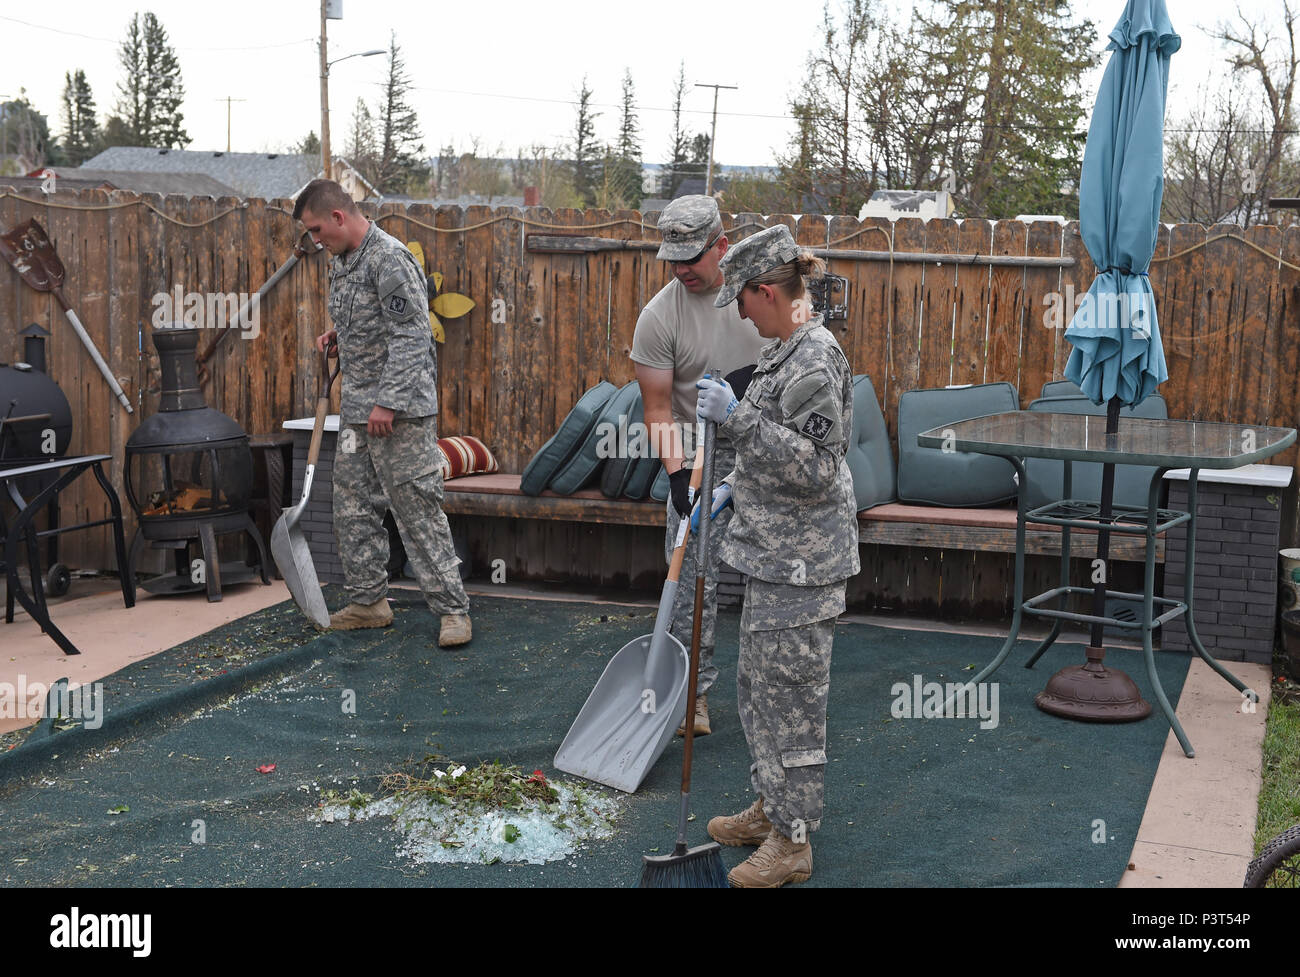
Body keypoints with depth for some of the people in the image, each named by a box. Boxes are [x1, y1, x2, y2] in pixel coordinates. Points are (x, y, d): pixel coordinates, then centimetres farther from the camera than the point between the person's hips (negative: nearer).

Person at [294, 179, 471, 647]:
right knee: (354, 506, 12)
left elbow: (411, 335, -20)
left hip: (400, 411, -9)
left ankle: (452, 609, -1)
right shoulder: (342, 261, 14)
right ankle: (368, 601, 23)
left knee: (416, 507, -7)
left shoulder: (389, 258, -15)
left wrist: (388, 402, -23)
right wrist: (337, 334, 9)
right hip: (357, 408, 9)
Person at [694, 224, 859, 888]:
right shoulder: (786, 350, 11)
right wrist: (732, 490, 16)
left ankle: (792, 843, 14)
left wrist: (736, 418, -27)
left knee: (788, 697, 0)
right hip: (775, 555, 10)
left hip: (800, 565, -10)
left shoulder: (815, 362, -20)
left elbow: (812, 468, -25)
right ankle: (772, 807, 35)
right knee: (757, 684, 20)